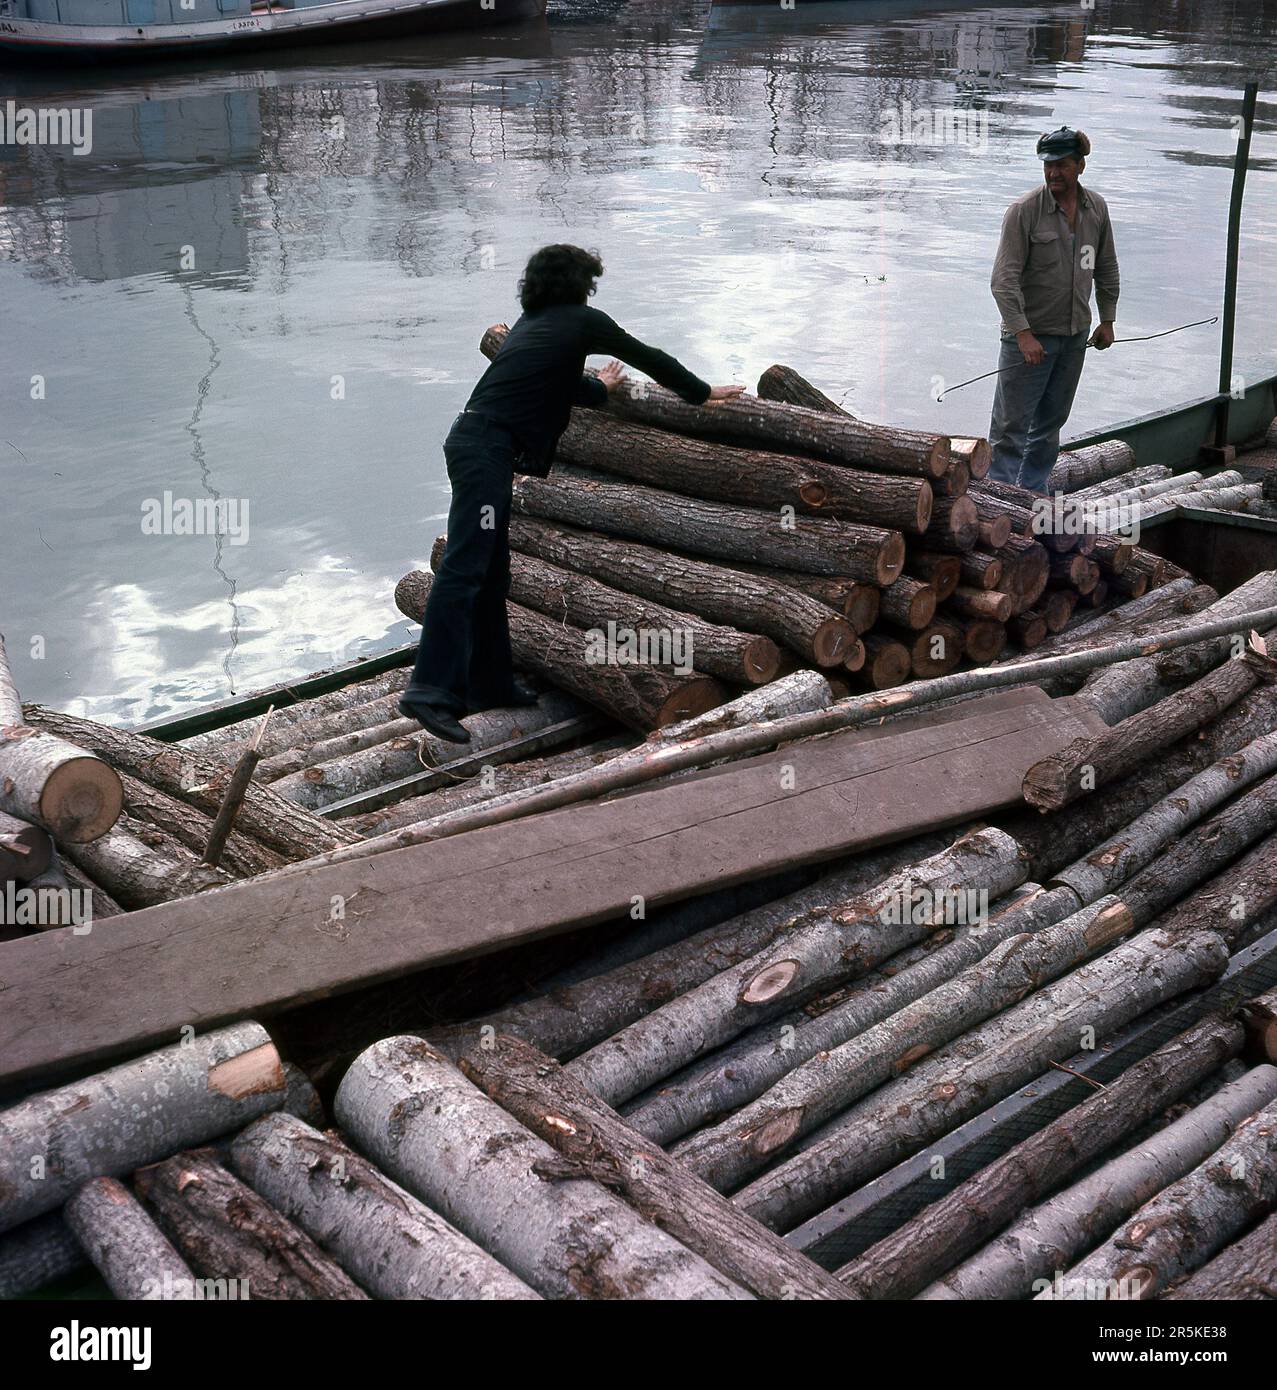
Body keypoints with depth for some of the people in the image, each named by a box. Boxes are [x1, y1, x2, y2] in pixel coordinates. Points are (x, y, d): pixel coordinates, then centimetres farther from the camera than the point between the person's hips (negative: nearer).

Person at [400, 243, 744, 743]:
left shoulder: (532, 323, 25)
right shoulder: (582, 320, 4)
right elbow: (647, 358, 12)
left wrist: (600, 389, 59)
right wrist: (704, 393, 25)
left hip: (471, 440, 9)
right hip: (487, 448, -9)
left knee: (491, 571, 13)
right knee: (464, 567, -15)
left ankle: (489, 683, 19)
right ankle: (430, 691, -20)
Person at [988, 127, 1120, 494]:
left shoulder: (1096, 209, 5)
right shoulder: (1024, 210, -13)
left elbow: (1106, 269, 18)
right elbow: (1004, 278, -17)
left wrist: (1107, 319, 16)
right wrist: (1022, 333, -25)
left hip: (1074, 336, 6)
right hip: (1028, 333, -6)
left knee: (1051, 421, 13)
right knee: (1012, 423, -6)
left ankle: (1033, 493, 24)